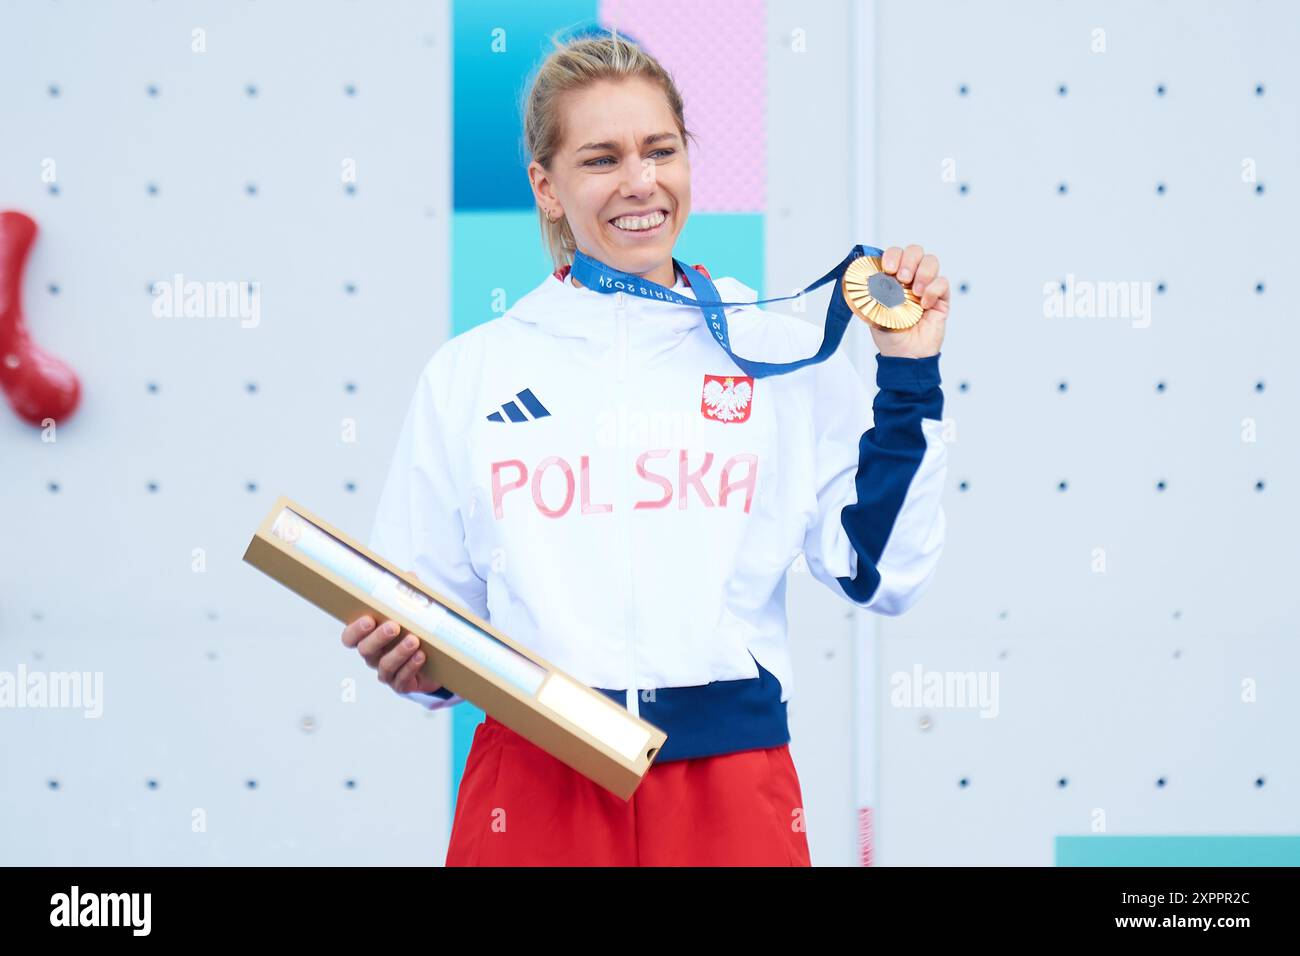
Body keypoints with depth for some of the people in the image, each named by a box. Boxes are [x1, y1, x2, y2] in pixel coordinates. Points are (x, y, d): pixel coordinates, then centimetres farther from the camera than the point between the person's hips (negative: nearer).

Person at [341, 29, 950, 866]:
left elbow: (880, 575, 2)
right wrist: (412, 662, -11)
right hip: (536, 788, 0)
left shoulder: (786, 357, 6)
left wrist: (910, 377, 1)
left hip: (734, 795, 0)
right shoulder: (469, 374, 6)